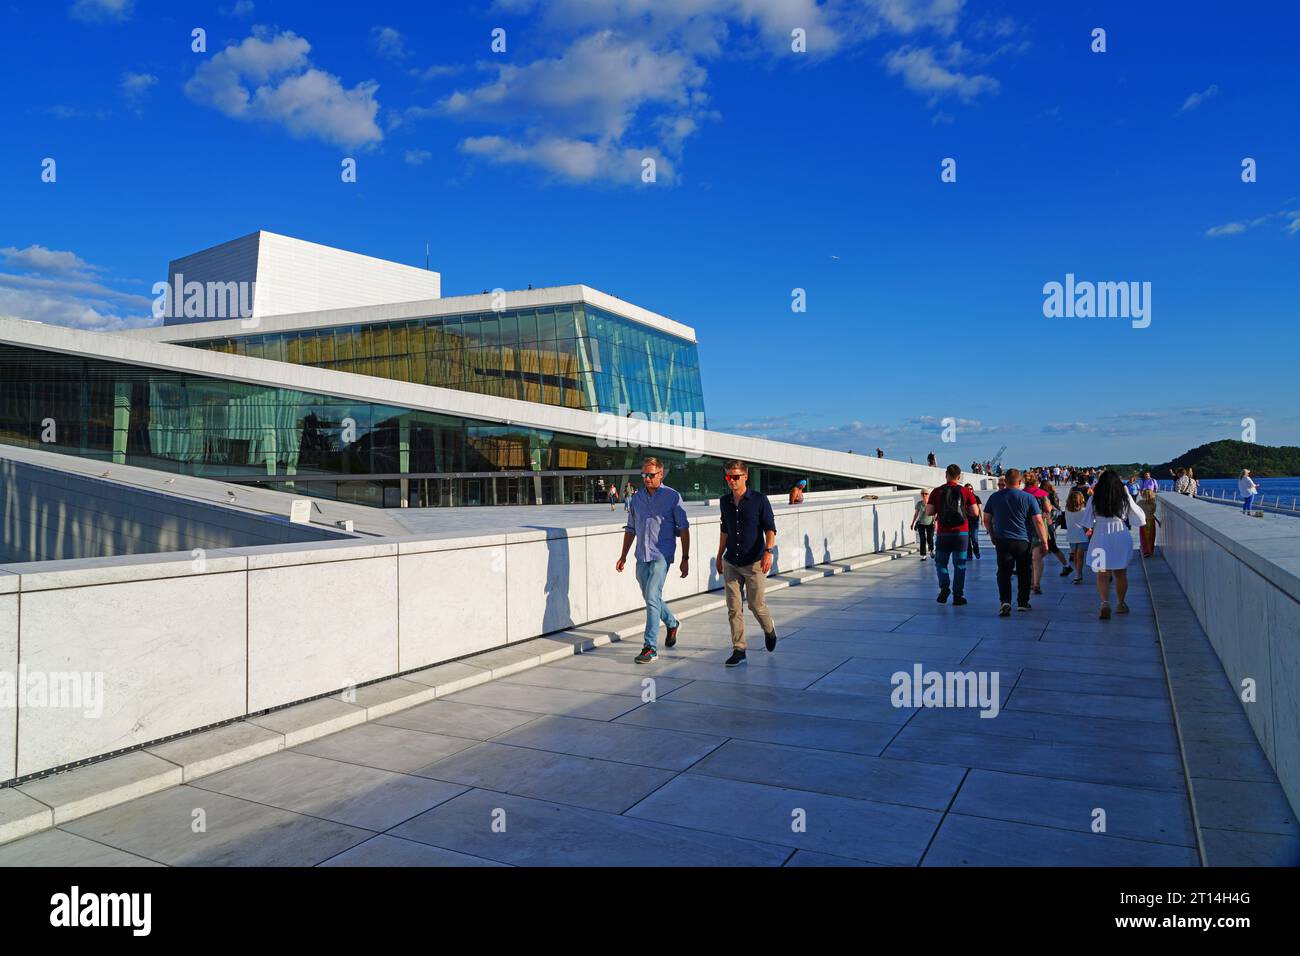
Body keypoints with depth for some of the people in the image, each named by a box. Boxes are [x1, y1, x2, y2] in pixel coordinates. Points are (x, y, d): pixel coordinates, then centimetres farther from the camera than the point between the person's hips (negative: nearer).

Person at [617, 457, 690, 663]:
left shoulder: (672, 496, -4)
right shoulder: (637, 498, 9)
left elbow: (683, 529, -3)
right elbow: (630, 529, 18)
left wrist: (685, 558, -6)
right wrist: (623, 556, 16)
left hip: (661, 555, -6)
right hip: (642, 556, 6)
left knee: (652, 598, -14)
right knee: (650, 598, 17)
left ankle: (650, 647, -10)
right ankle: (672, 623, 44)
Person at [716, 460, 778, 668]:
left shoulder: (759, 500, -6)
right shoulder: (725, 502, 8)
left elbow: (770, 528, -6)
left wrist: (768, 552, -19)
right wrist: (719, 555, 21)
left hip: (754, 562, -4)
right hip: (731, 563, 4)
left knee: (756, 604, 3)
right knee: (734, 608, 1)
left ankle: (769, 629, 35)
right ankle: (738, 650, 8)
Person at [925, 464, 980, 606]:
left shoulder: (937, 492, -1)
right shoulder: (965, 492, -1)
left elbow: (929, 512, -3)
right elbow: (976, 512, -2)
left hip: (943, 534, 0)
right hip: (961, 533, 0)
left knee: (941, 562, 14)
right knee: (959, 565, 7)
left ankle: (944, 586, -8)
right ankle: (958, 596, 5)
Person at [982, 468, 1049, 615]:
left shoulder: (994, 497, 4)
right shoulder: (1028, 498, -2)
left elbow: (986, 520, 9)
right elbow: (1038, 522, -5)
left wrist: (992, 536, 23)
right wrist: (1044, 541, 2)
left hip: (1002, 541, 1)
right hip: (1023, 541, 0)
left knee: (1004, 572, -1)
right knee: (1024, 573, 14)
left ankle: (1004, 601, -20)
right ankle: (1022, 602, 24)